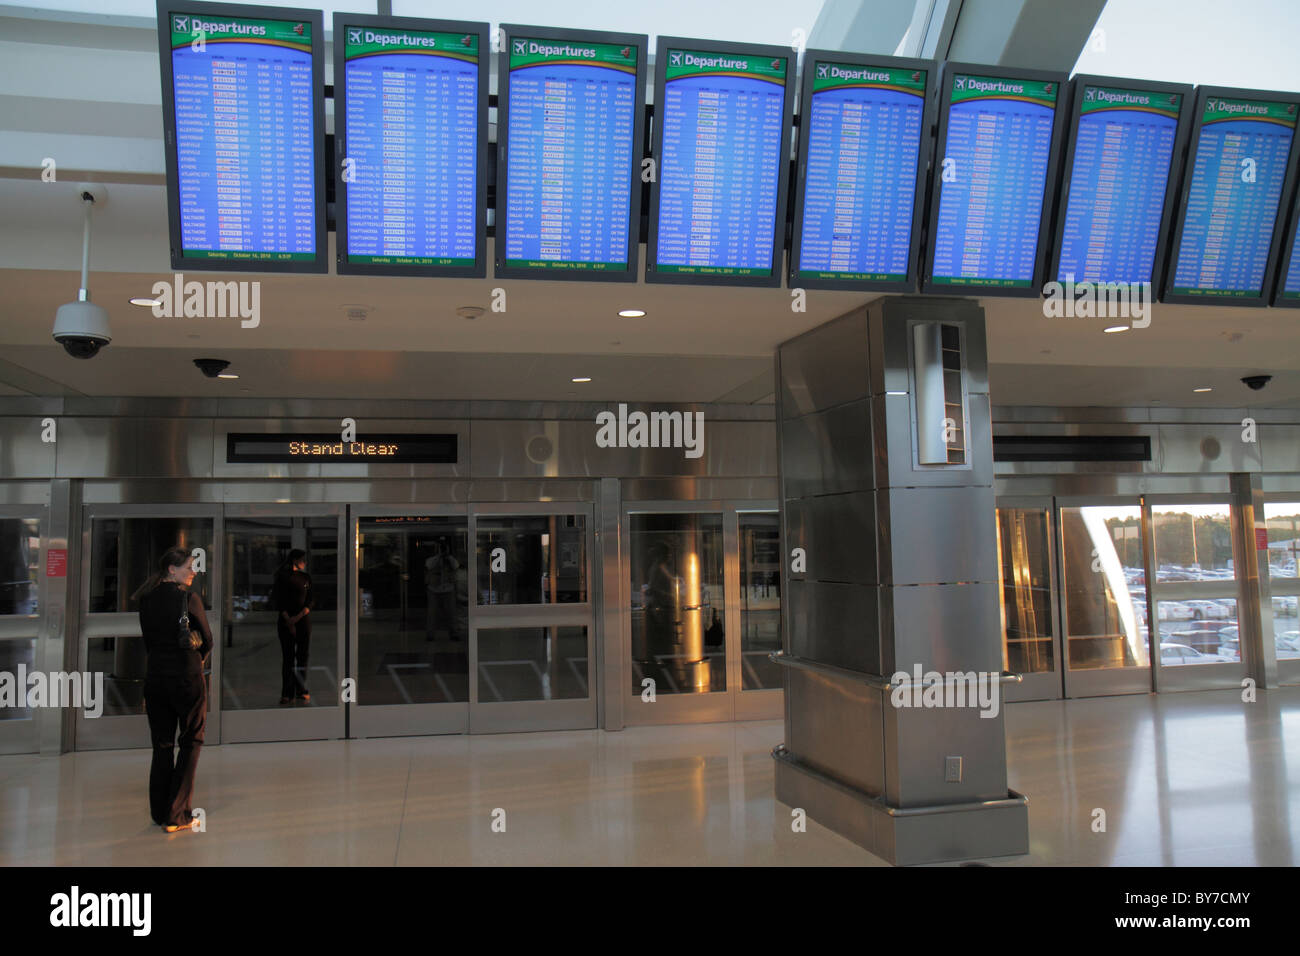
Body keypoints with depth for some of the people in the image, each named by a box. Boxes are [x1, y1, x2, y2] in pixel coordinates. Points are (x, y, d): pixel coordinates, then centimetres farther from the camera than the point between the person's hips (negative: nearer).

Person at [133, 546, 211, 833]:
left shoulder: (146, 600, 4)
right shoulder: (189, 598, -11)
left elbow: (147, 640, 9)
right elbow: (207, 640, -3)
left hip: (155, 677, 5)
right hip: (187, 677, -5)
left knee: (161, 744, 15)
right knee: (191, 742, 7)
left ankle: (159, 813, 21)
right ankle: (176, 815, 5)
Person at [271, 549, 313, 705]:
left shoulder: (306, 577, 9)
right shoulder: (282, 577, -1)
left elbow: (310, 601, 5)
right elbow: (279, 602, -4)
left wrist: (297, 617, -9)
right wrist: (288, 621, -12)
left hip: (303, 620, 3)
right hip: (285, 622, -3)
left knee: (302, 656, 3)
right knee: (287, 657, -3)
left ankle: (301, 691, 11)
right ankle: (287, 694, -1)